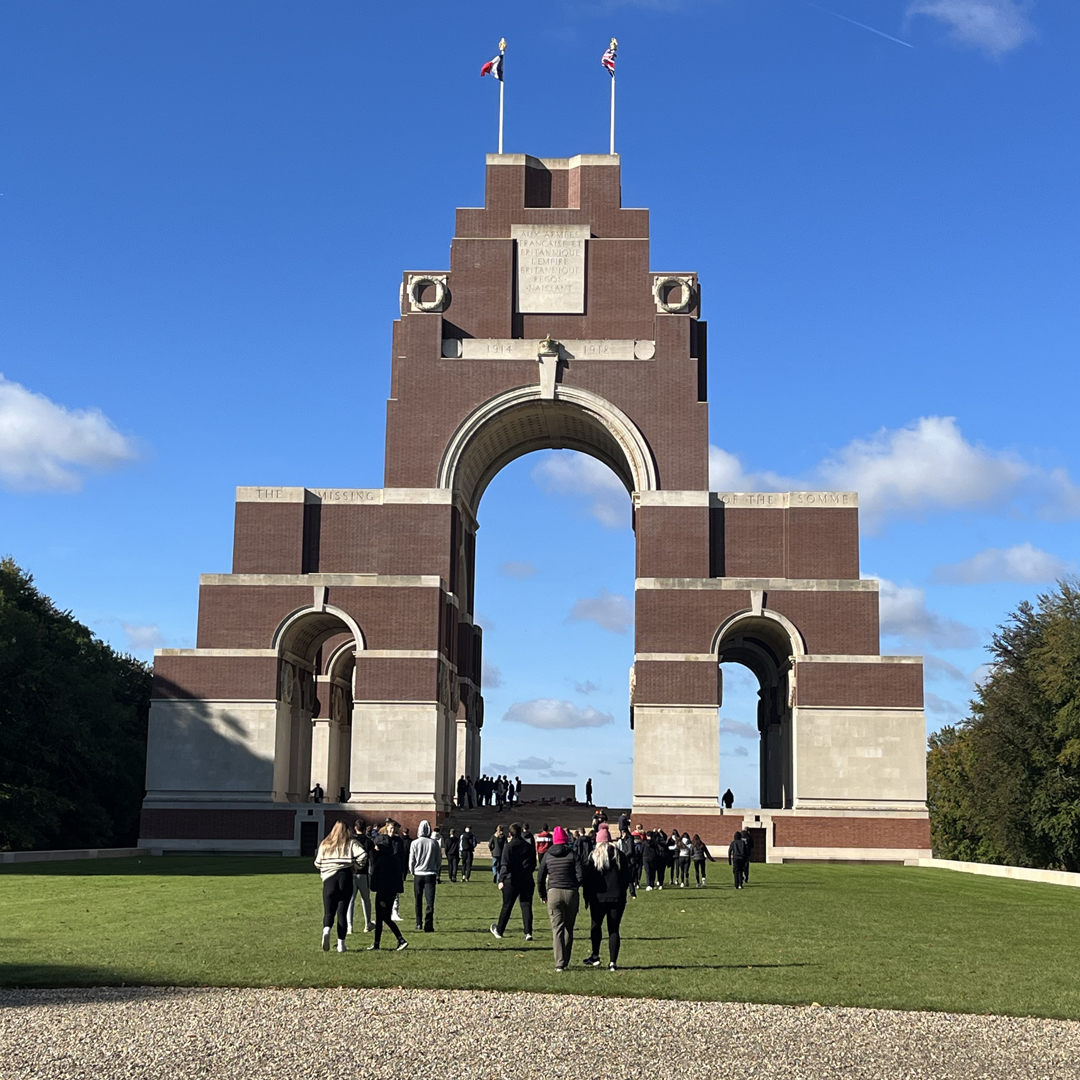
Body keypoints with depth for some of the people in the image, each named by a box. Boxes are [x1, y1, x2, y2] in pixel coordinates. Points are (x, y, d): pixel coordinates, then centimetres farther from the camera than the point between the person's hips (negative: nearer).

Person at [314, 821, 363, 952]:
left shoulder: (325, 844, 10)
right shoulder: (351, 843, 4)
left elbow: (317, 863, 11)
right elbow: (362, 856, -10)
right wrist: (355, 867, 6)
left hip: (329, 878, 1)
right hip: (345, 877, -1)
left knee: (328, 911, 4)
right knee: (342, 912, 5)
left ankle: (326, 930, -27)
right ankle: (341, 943, 1)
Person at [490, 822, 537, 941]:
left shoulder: (508, 846, -6)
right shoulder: (529, 846, 7)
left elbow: (504, 864, -13)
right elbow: (534, 864, 15)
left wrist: (501, 880, -14)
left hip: (512, 880, -3)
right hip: (527, 881, 3)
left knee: (507, 906, 8)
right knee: (526, 906, 2)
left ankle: (499, 930, 22)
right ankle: (528, 932, -7)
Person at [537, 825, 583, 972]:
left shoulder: (547, 855, 6)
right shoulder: (572, 854, 0)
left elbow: (540, 877, 9)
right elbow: (580, 875, -5)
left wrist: (542, 894, 22)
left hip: (553, 893, 0)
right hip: (571, 894, 0)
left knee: (557, 929, -1)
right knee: (569, 928, 13)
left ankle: (559, 963, -10)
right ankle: (565, 961, 18)